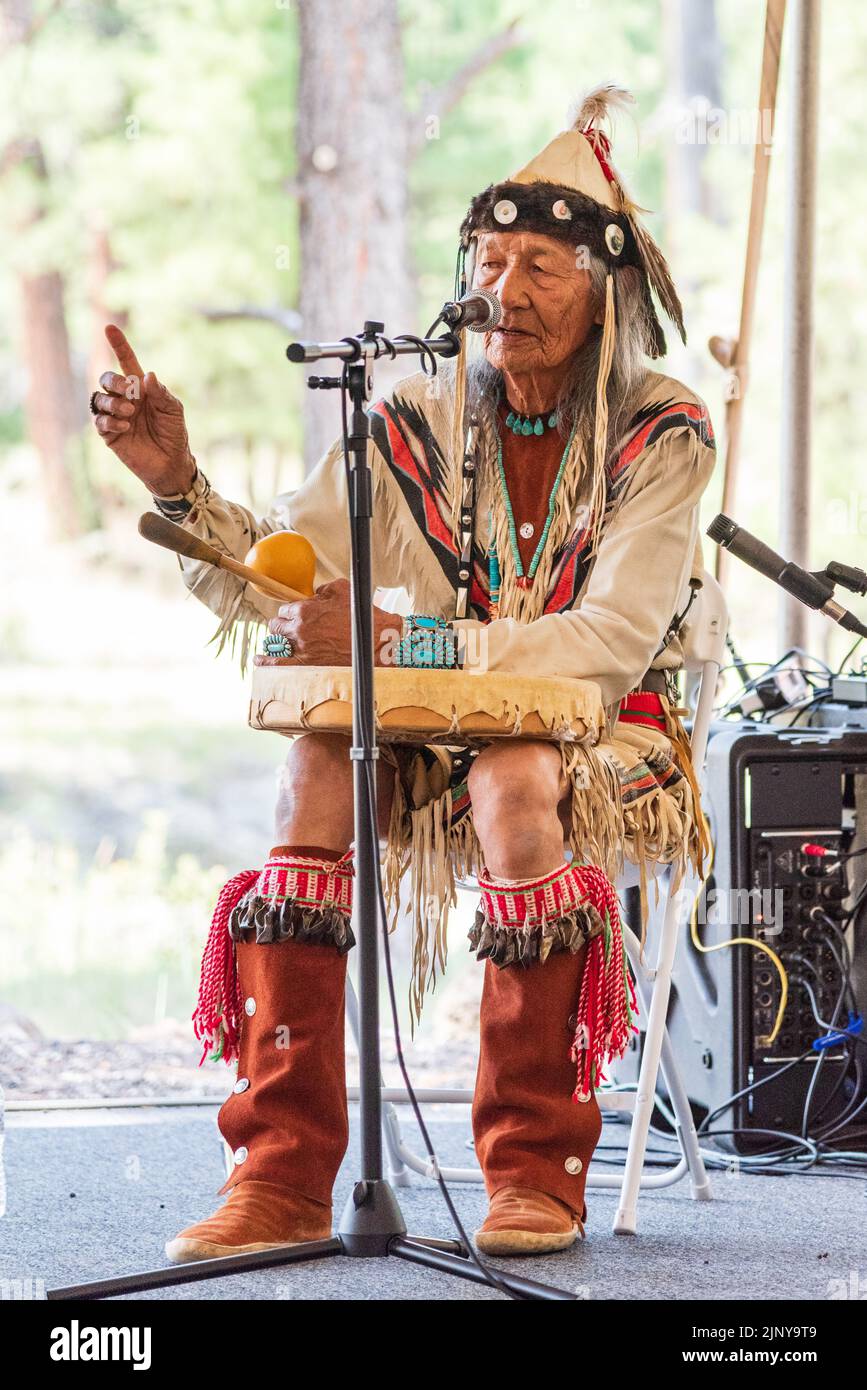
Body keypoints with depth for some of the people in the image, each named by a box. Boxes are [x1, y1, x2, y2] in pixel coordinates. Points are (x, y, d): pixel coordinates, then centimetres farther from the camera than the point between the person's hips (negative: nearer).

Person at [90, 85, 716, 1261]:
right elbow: (280, 583, 0)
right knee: (318, 754, -28)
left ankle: (538, 1168, -24)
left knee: (514, 777, -37)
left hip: (602, 739, -3)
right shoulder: (422, 425, 4)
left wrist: (396, 637, -22)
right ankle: (283, 1175, -30)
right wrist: (180, 483, -17)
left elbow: (612, 644, -17)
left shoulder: (661, 437, -6)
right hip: (439, 736, 3)